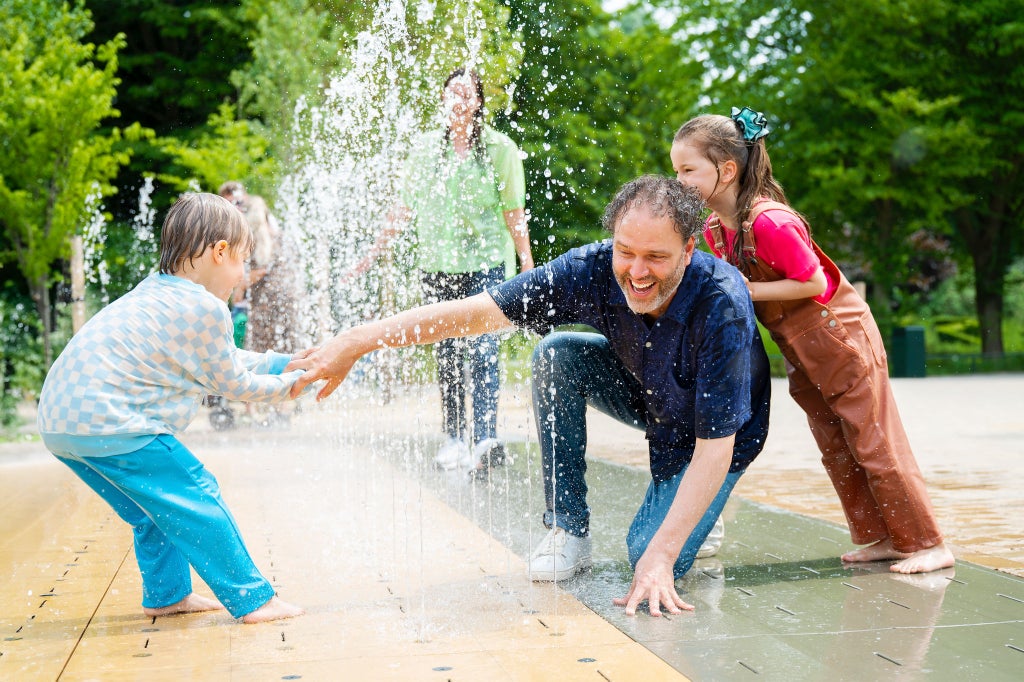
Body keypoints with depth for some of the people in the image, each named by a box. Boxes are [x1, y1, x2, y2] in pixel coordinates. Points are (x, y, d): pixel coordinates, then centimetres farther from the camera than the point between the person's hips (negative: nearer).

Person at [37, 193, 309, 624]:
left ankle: (166, 595, 32)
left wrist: (285, 361, 32)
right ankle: (252, 599, 0)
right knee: (196, 500, -3)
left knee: (156, 508, 23)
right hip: (108, 422, -10)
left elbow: (223, 359, 29)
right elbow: (230, 383, 3)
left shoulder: (155, 293, 20)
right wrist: (286, 385, 18)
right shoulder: (206, 309, -10)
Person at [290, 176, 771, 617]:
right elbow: (474, 312, -27)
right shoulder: (593, 269, -27)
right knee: (555, 356, -21)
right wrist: (357, 341, -35)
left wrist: (660, 555, -40)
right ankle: (569, 528, -9)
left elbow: (715, 447, -34)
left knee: (649, 557, -24)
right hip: (645, 395, 5)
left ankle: (693, 516, 12)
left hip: (717, 428, -5)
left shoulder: (722, 305, -36)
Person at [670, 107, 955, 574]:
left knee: (873, 442, -3)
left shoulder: (769, 221, -28)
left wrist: (746, 291, -24)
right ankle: (879, 538, 22)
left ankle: (928, 545, 7)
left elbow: (813, 282, -25)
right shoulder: (715, 227, -1)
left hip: (839, 334, -9)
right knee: (835, 447, 12)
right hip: (801, 350, 9)